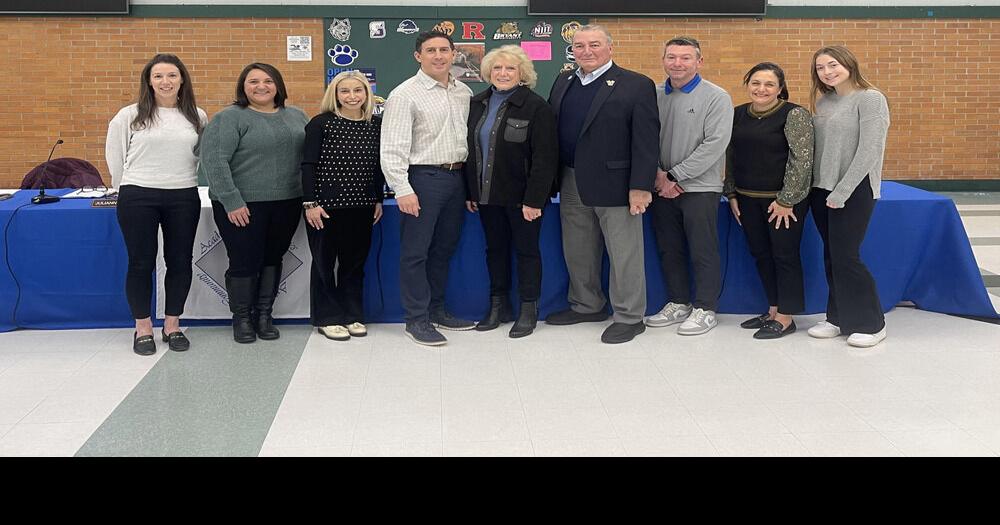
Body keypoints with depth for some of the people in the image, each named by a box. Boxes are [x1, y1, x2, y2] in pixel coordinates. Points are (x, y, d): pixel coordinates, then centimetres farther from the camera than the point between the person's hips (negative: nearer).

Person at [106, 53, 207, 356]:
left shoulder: (197, 117, 6)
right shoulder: (130, 115, -1)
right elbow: (115, 156, 6)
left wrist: (184, 182, 9)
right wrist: (128, 189, 9)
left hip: (184, 198, 2)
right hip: (138, 199, -2)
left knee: (180, 262, 7)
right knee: (141, 263, 4)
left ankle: (172, 326, 21)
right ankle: (143, 329, 16)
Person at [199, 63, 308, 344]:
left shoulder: (296, 117, 11)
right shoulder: (229, 118, -7)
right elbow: (213, 161, -14)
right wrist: (231, 201, -18)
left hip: (286, 203, 5)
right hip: (242, 205, -5)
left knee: (273, 259, 11)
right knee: (245, 262, 1)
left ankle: (264, 315, 23)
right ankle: (241, 318, 17)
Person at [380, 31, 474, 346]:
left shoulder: (464, 93, 10)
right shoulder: (405, 95, -8)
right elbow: (393, 148, -12)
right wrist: (403, 190, -18)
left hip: (456, 176, 6)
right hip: (423, 177, -6)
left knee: (444, 249, 15)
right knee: (415, 252, 0)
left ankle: (437, 311, 27)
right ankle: (416, 320, 8)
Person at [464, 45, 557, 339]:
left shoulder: (536, 107, -12)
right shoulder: (478, 104, 7)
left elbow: (545, 157, -15)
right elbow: (470, 149, 12)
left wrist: (534, 200, -20)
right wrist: (470, 191, 7)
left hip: (522, 195, -6)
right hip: (487, 193, 6)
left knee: (526, 250, 5)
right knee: (495, 248, 14)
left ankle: (528, 309, 16)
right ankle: (498, 305, 26)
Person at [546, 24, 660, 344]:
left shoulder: (636, 86, -8)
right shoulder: (563, 83, 10)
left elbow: (645, 140, -11)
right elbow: (552, 132, 12)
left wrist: (640, 186, -16)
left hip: (615, 184, -6)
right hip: (571, 184, 6)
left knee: (624, 255, 2)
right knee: (577, 252, 16)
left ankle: (629, 317, 14)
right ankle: (586, 306, 33)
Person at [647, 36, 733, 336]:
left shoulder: (716, 97, -5)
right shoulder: (654, 95, 7)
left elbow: (715, 143, -13)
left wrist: (675, 175, -14)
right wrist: (658, 174, -8)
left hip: (699, 187, -4)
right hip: (662, 187, 5)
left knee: (703, 253, 1)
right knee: (669, 251, 11)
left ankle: (705, 309, 11)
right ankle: (678, 303, 24)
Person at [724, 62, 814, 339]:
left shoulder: (794, 115, -11)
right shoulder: (737, 115, 7)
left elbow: (802, 159, -15)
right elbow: (730, 157, 14)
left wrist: (786, 200, -16)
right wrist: (732, 194, 10)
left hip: (784, 199, -6)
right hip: (748, 199, 6)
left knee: (785, 255, 1)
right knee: (760, 254, 12)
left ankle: (785, 318, 11)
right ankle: (773, 309, 26)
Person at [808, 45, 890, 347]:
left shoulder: (870, 99, -8)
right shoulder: (823, 101, 12)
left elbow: (869, 151, -15)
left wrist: (842, 192, -17)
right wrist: (812, 186, 2)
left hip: (854, 190, -6)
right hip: (821, 189, 7)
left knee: (845, 256, -6)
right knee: (831, 256, 9)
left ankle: (870, 323, 7)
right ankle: (838, 318, 21)